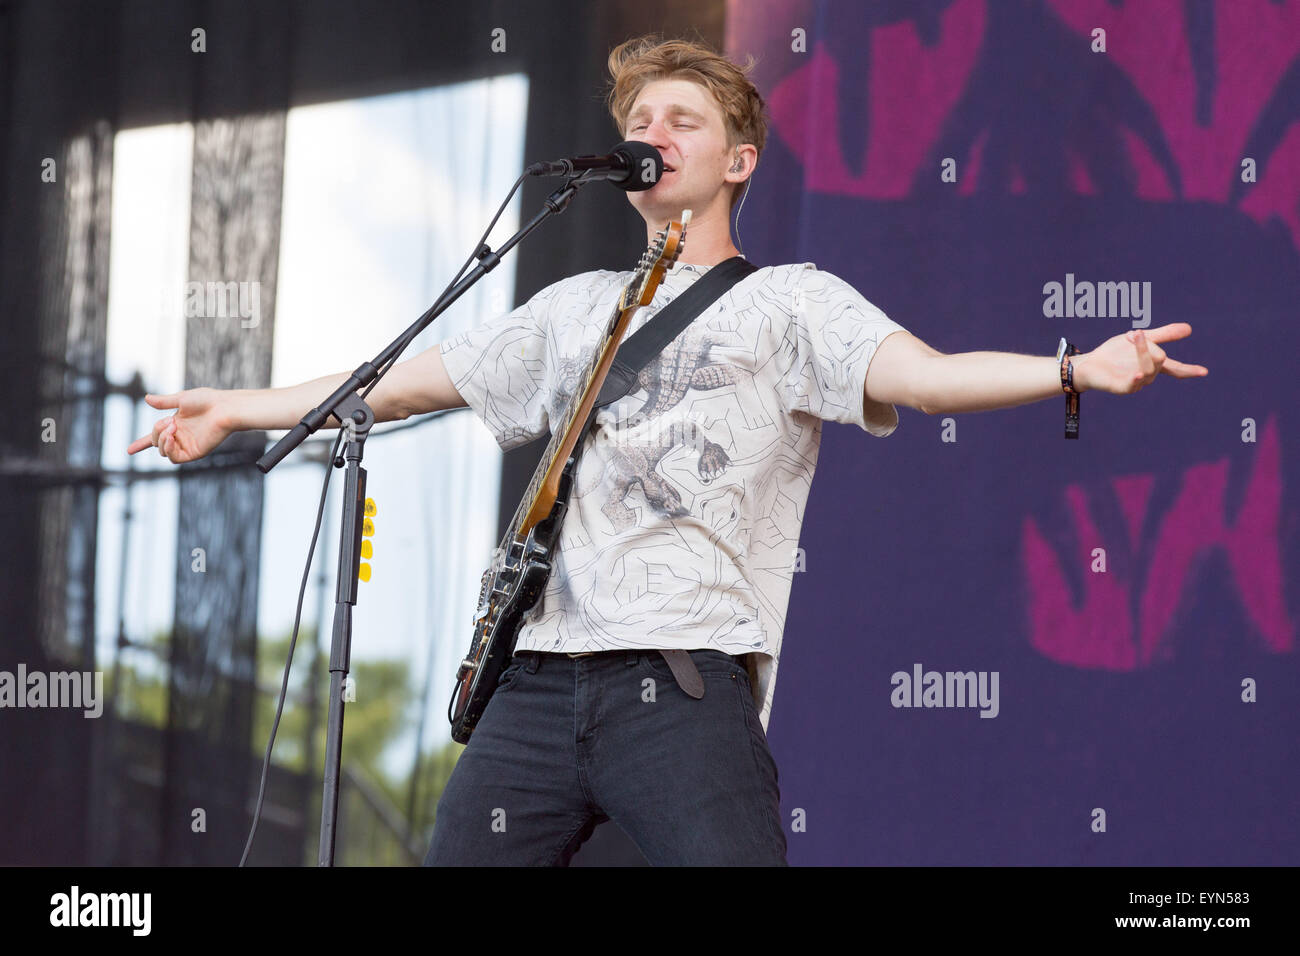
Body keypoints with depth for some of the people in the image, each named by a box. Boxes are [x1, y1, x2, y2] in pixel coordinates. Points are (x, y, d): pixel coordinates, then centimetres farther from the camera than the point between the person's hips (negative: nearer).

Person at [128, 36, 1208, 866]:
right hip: (538, 675, 5)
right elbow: (408, 382, 31)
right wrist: (234, 409, 34)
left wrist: (1077, 370, -26)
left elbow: (925, 374, -8)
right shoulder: (577, 308, 24)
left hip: (684, 682, -5)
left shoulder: (787, 302, 8)